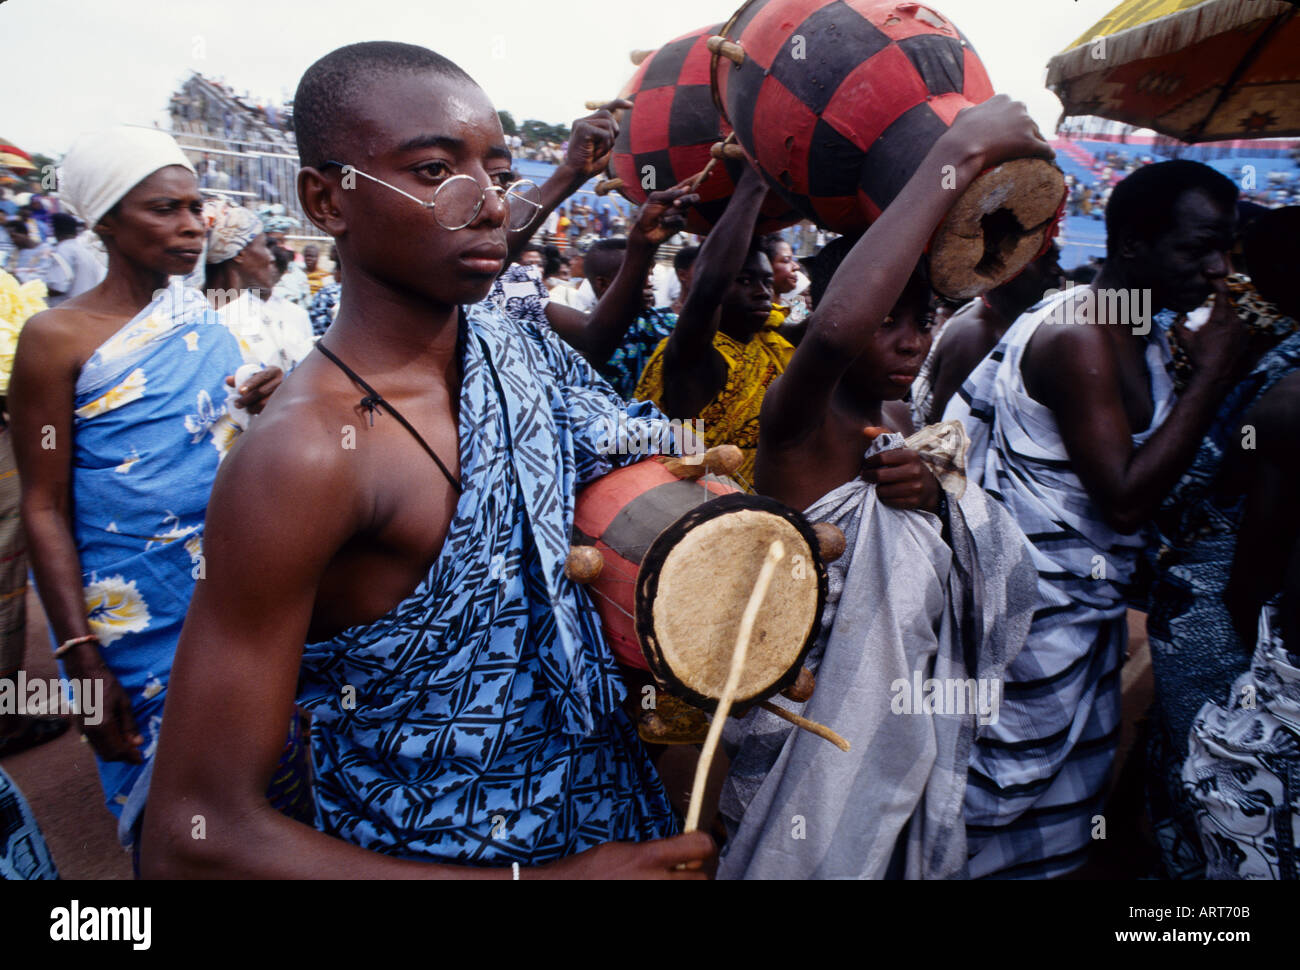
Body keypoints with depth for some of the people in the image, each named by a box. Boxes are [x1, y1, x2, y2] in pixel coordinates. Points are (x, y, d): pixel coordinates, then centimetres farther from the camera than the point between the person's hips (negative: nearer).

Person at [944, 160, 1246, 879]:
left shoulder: (1138, 335, 10)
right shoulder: (1079, 335, -21)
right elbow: (1125, 501, -27)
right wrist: (1211, 374, -22)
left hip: (1088, 605, 10)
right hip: (1039, 608, -10)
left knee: (1073, 783, 21)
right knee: (1014, 806, 5)